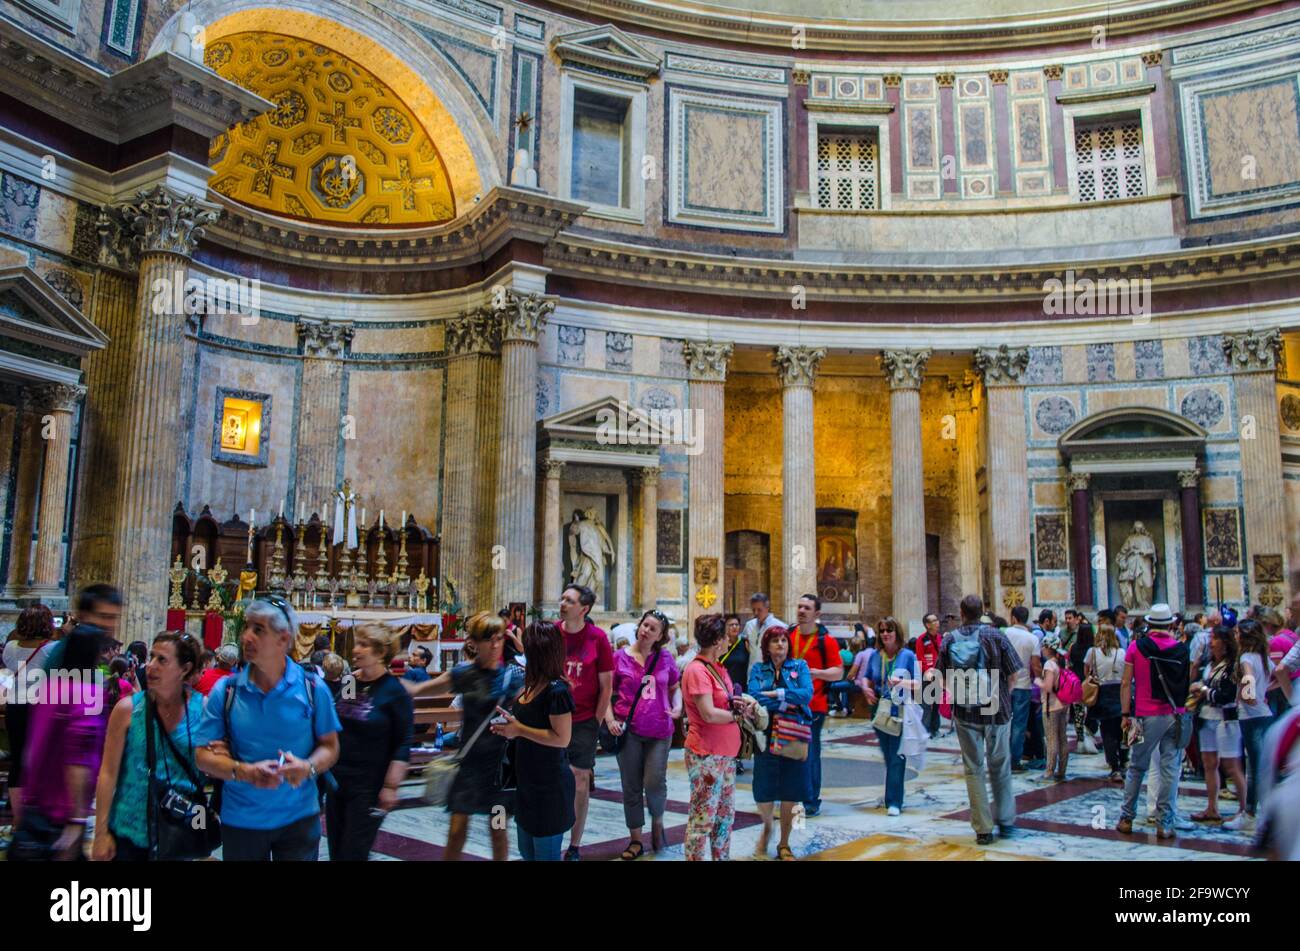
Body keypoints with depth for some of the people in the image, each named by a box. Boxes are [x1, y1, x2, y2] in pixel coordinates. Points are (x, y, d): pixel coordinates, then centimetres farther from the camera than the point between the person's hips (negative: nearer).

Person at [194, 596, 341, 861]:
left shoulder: (313, 689, -5)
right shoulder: (225, 691, -4)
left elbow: (330, 747, 3)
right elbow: (203, 756, -3)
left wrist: (308, 767, -19)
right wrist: (245, 772, -20)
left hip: (299, 818, -1)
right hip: (240, 821, 1)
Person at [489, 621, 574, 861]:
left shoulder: (556, 691, -22)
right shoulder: (534, 685, 6)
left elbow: (561, 739, -24)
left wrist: (519, 729, -21)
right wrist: (509, 725, 1)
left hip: (550, 786, -9)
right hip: (528, 781, 9)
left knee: (545, 854, 6)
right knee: (527, 852, 20)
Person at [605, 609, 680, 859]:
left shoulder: (665, 657, 3)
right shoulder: (620, 657, -2)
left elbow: (676, 687, 16)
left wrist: (677, 706, -3)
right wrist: (610, 719, -10)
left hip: (659, 731, 0)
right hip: (629, 731, 0)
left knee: (655, 783, -6)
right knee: (631, 787, 7)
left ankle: (657, 822, 25)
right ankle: (635, 840, 23)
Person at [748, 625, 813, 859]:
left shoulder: (800, 666, 6)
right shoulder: (758, 669, 5)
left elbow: (807, 694, -11)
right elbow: (754, 697, -11)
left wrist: (775, 694, -12)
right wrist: (787, 703, -14)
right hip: (766, 736, 0)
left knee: (791, 792, 3)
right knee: (764, 792, -2)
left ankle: (784, 843, 22)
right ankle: (767, 827, 30)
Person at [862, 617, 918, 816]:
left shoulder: (908, 656, -3)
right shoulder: (875, 656, 9)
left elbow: (919, 683, -4)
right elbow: (868, 679, 20)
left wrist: (903, 683, -22)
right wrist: (866, 688, -1)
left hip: (901, 713, -4)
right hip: (880, 712, 4)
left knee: (896, 757, -7)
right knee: (887, 756, 11)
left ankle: (894, 802, -4)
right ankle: (893, 798, 26)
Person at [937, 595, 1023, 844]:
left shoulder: (949, 640, -3)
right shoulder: (996, 636, -8)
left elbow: (943, 679, -1)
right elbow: (1012, 676, -5)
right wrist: (1002, 696, 12)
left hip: (965, 714, 0)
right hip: (996, 711, 0)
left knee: (973, 770, 7)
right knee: (1000, 768, 16)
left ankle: (983, 829, 8)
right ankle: (1006, 821, 24)